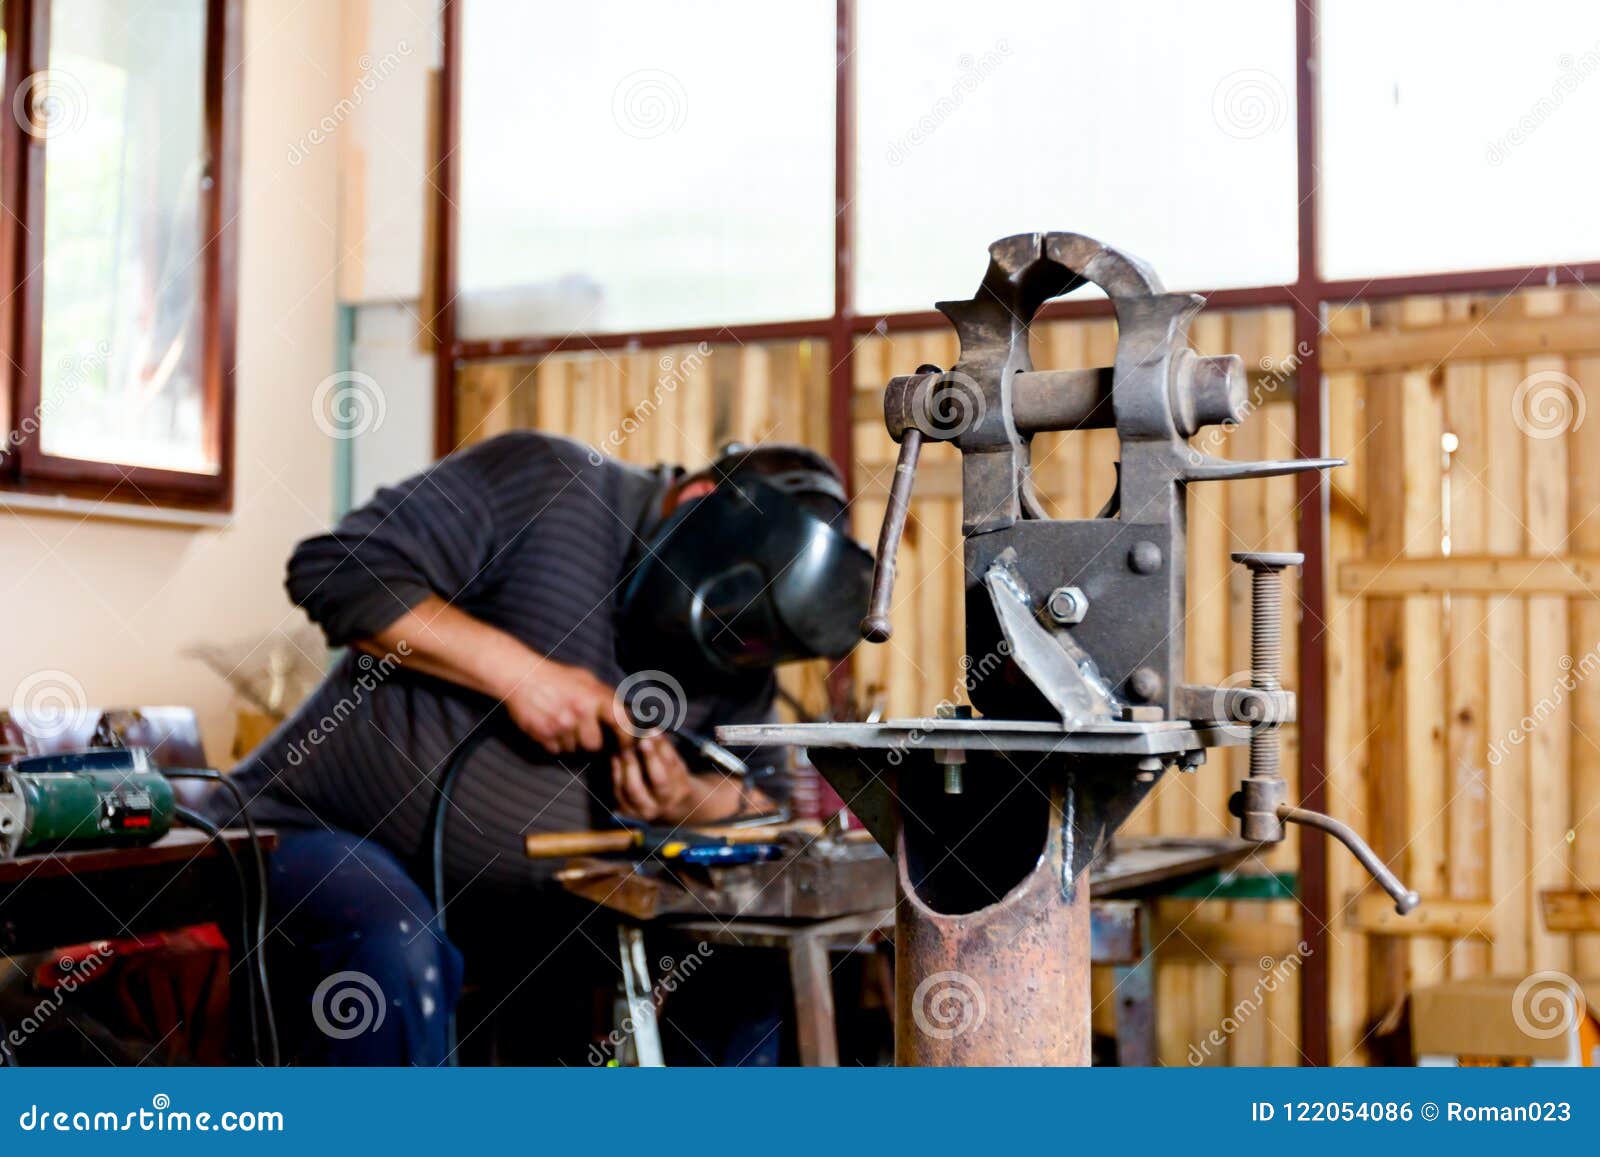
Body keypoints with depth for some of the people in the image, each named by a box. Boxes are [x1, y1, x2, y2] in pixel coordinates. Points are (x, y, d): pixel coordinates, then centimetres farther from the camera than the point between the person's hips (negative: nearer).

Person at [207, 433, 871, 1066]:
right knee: (400, 957, -37)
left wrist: (692, 801, -19)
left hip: (523, 902, 6)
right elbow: (334, 572, -21)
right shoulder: (539, 484, -16)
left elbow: (766, 795, 5)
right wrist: (518, 672, -27)